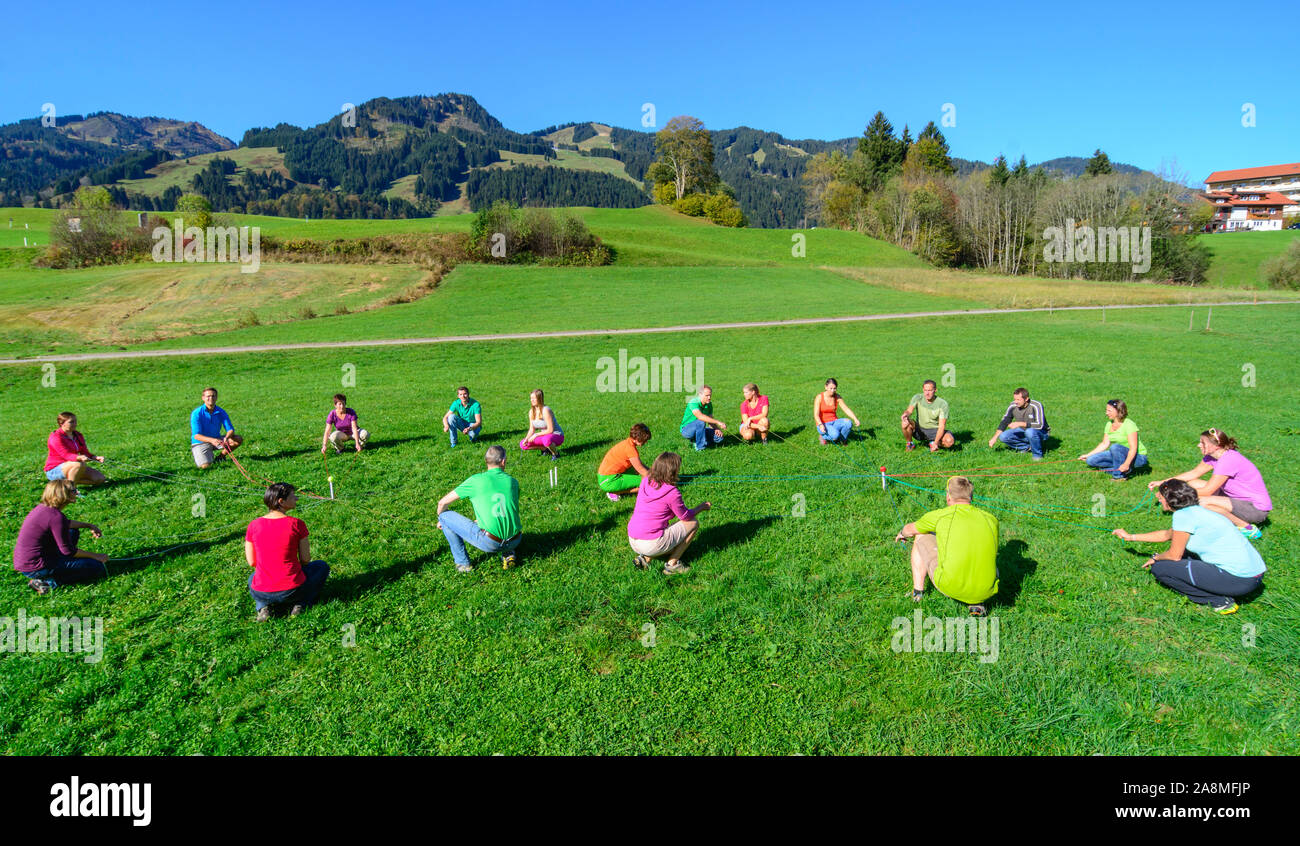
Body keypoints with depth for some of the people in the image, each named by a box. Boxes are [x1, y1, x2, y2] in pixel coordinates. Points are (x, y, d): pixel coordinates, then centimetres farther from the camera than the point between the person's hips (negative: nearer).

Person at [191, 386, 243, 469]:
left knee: (238, 440, -17)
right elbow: (196, 435, -23)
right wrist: (211, 440, -41)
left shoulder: (221, 412, -6)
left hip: (216, 439, 4)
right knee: (205, 466, -26)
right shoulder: (196, 413, -17)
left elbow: (230, 429, -10)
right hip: (200, 442, -4)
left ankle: (220, 457, 4)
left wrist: (226, 438, -34)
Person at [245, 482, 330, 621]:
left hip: (261, 593, 3)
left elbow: (251, 562, 4)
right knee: (322, 567, 25)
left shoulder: (253, 526, -3)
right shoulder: (296, 524, -12)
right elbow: (305, 560, -5)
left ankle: (263, 607, 11)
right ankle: (300, 604, 7)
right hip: (292, 591, -3)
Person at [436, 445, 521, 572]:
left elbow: (443, 502, 6)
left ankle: (463, 563, 13)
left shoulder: (476, 480, -2)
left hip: (489, 543, -5)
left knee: (445, 515, 10)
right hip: (515, 541, 5)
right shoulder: (513, 482, 9)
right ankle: (509, 554, 16)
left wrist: (441, 519, 28)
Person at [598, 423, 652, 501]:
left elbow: (640, 465, 18)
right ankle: (615, 493, -6)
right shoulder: (630, 448, -20)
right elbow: (642, 471, -13)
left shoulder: (628, 443, 9)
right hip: (608, 482, -10)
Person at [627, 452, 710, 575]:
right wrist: (702, 507, 17)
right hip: (651, 545, -7)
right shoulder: (672, 492, -16)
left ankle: (645, 558, 10)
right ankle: (672, 564, 7)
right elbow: (686, 516, 1)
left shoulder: (646, 481, 3)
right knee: (693, 523, 7)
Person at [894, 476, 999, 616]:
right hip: (984, 592, 2)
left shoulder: (940, 515, -1)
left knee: (921, 539, 20)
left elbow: (911, 530, 19)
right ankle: (977, 604, 13)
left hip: (949, 587, -2)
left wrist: (902, 534, 45)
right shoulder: (991, 519, 7)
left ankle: (917, 592, 26)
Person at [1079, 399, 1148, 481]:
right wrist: (1088, 455, 3)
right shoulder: (1109, 424, 4)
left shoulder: (1129, 425, -19)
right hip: (1119, 455, 7)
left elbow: (1133, 448, -27)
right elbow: (1105, 444, 7)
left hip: (1138, 457, -7)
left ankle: (1119, 475, -20)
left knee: (1115, 447, -36)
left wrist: (1126, 464, -40)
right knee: (1091, 460, -9)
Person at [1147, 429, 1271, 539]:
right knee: (1192, 484, 2)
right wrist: (1163, 482, 5)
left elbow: (1207, 491, -24)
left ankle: (1248, 528, -10)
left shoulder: (1229, 460, -27)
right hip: (1238, 498, 9)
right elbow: (1193, 473, 11)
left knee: (1203, 502, -30)